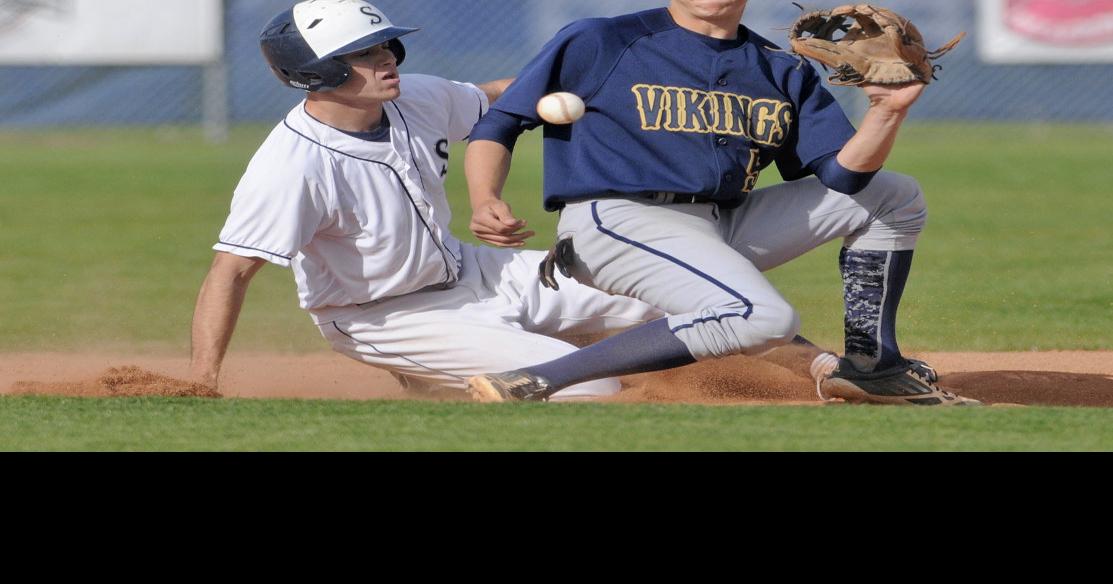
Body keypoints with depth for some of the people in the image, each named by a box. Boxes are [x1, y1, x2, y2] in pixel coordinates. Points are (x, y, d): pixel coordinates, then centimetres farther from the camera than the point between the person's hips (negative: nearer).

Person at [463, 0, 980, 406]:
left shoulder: (784, 73, 13)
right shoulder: (600, 43, 0)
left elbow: (842, 176, 5)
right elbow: (499, 124, 1)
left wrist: (888, 111, -12)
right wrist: (484, 202, -17)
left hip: (726, 226, 7)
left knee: (895, 196, 15)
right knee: (766, 318, -38)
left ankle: (872, 364, 12)